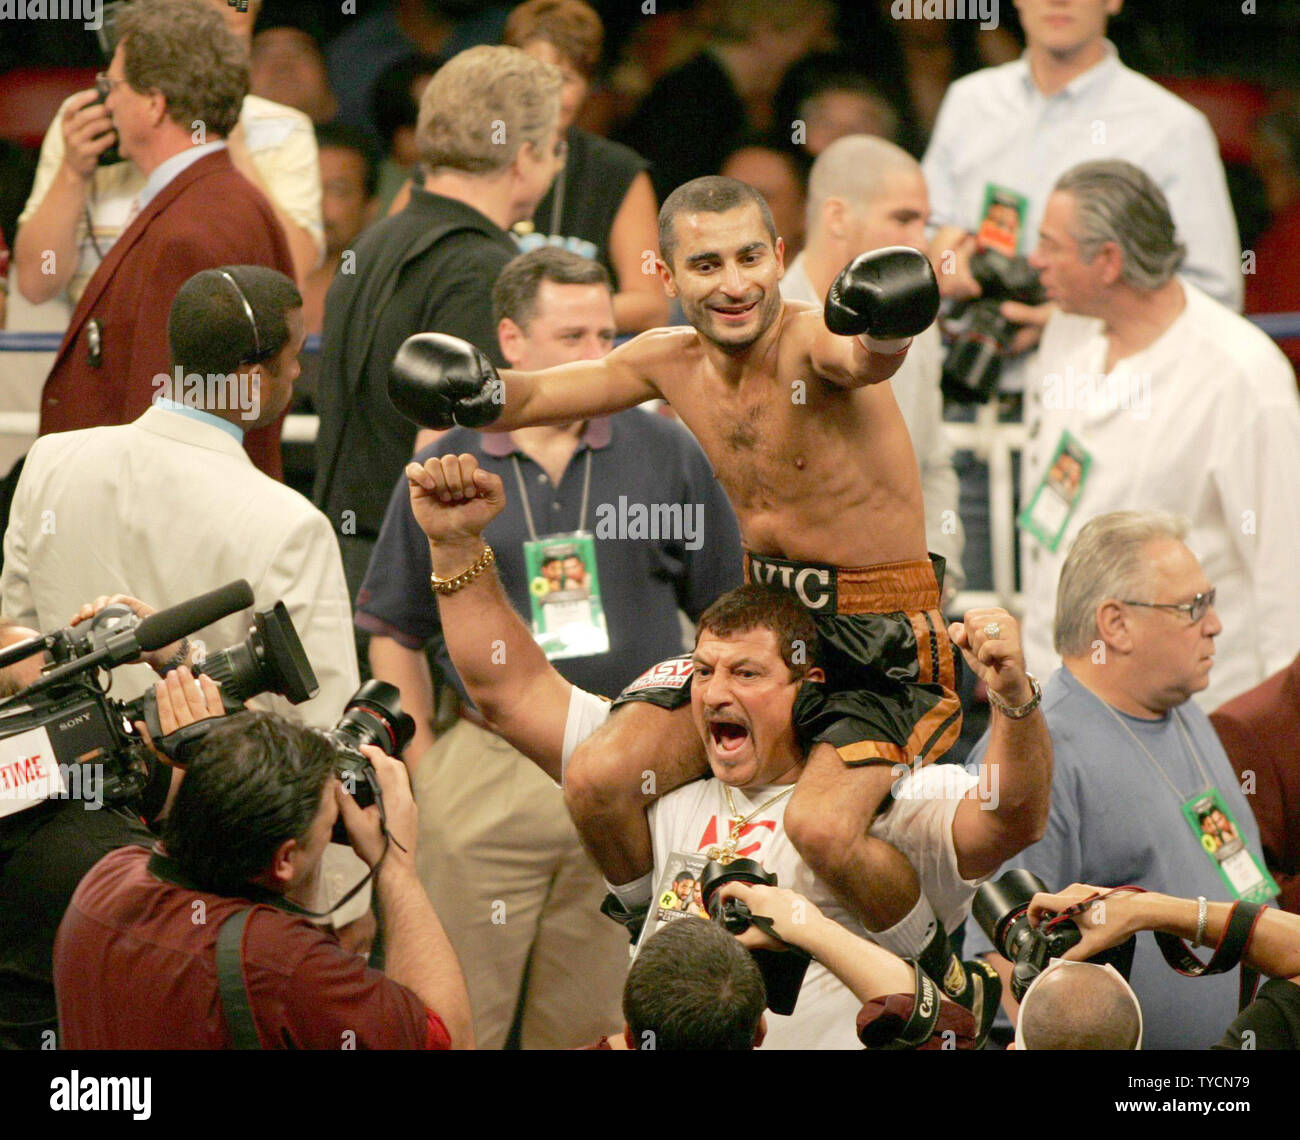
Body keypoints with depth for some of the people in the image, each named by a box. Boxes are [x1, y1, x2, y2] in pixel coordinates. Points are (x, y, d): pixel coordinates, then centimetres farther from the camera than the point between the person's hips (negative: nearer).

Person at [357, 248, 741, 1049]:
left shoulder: (667, 456, 5)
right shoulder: (445, 471, 3)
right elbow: (394, 629, 11)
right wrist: (422, 764, 3)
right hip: (488, 773, -1)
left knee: (596, 1022, 8)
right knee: (456, 1019, 0)